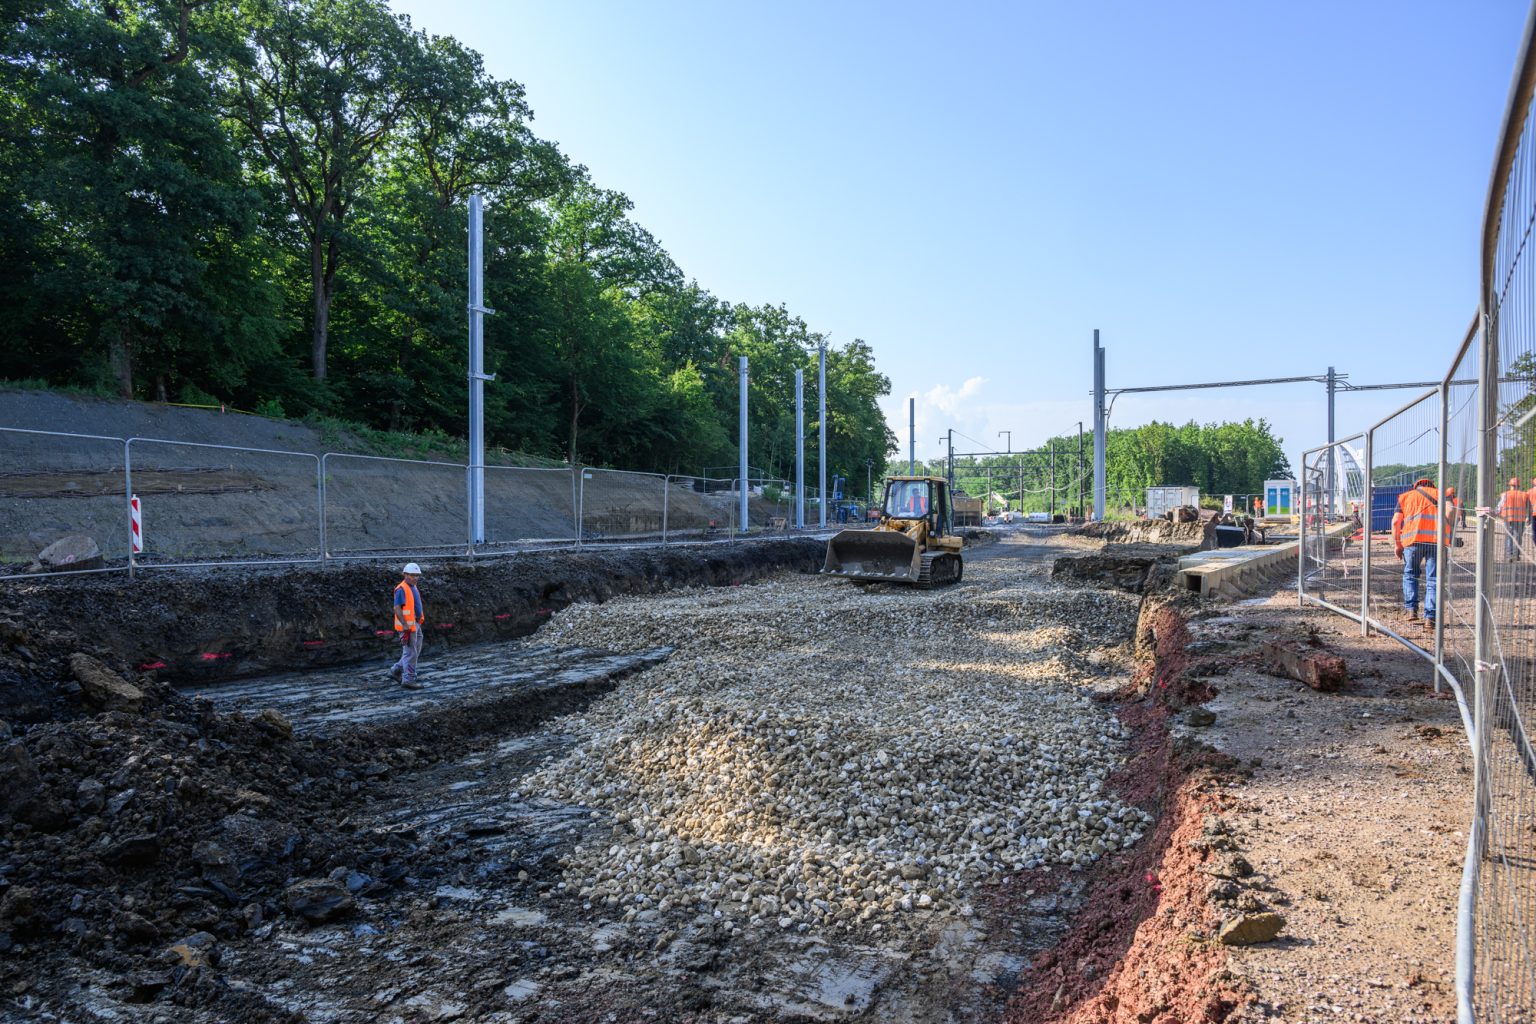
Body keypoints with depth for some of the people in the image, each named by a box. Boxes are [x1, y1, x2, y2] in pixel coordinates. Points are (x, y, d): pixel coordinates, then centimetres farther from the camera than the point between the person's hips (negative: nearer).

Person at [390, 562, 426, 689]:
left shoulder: (413, 587, 13)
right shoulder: (401, 589, -16)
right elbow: (397, 608, -21)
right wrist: (405, 626, -25)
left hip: (415, 624, 9)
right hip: (407, 626, -9)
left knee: (415, 651, 15)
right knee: (410, 652, -5)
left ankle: (396, 671, 26)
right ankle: (409, 680, 2)